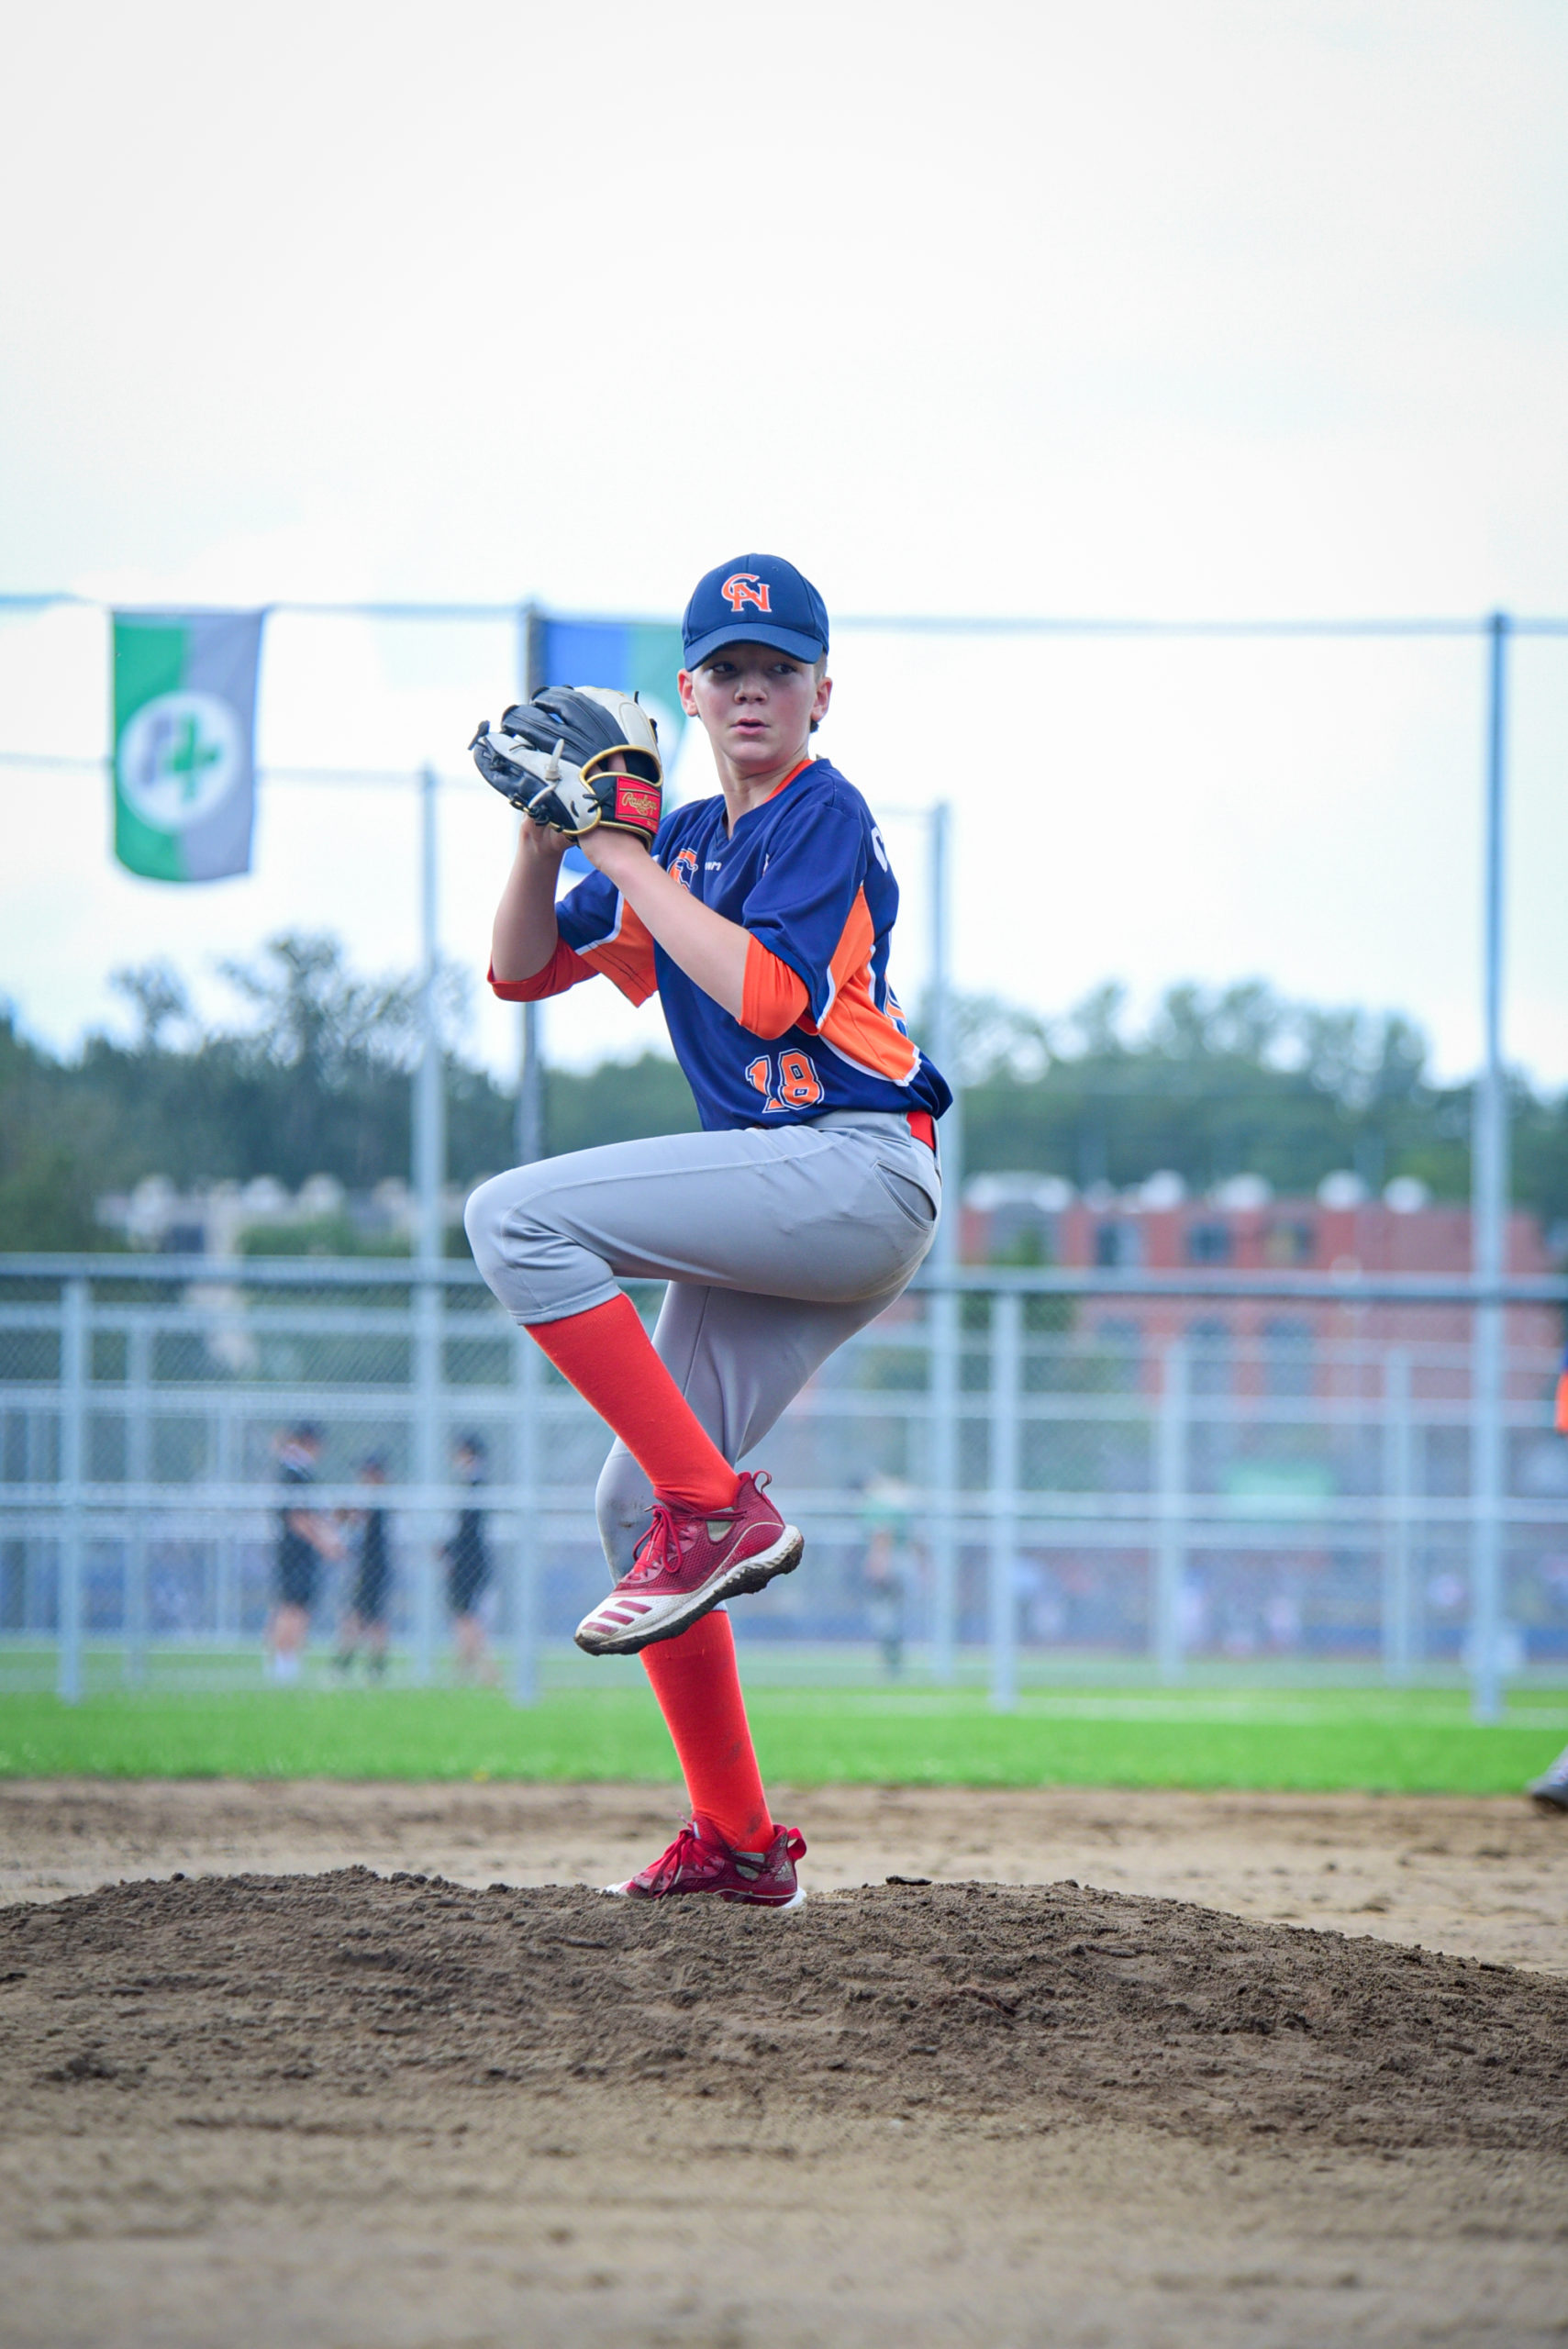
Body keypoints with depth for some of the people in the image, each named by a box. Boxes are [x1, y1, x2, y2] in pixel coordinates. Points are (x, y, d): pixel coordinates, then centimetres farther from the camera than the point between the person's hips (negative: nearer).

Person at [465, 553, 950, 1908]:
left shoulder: (827, 816, -3)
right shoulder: (685, 843, 21)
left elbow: (768, 995, -17)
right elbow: (521, 973, 20)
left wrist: (628, 860, -11)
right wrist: (545, 841, 3)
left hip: (856, 1171, -9)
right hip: (780, 1225, 9)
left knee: (519, 1217, -21)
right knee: (636, 1506, 5)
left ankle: (720, 1506, -21)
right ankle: (739, 1845, 9)